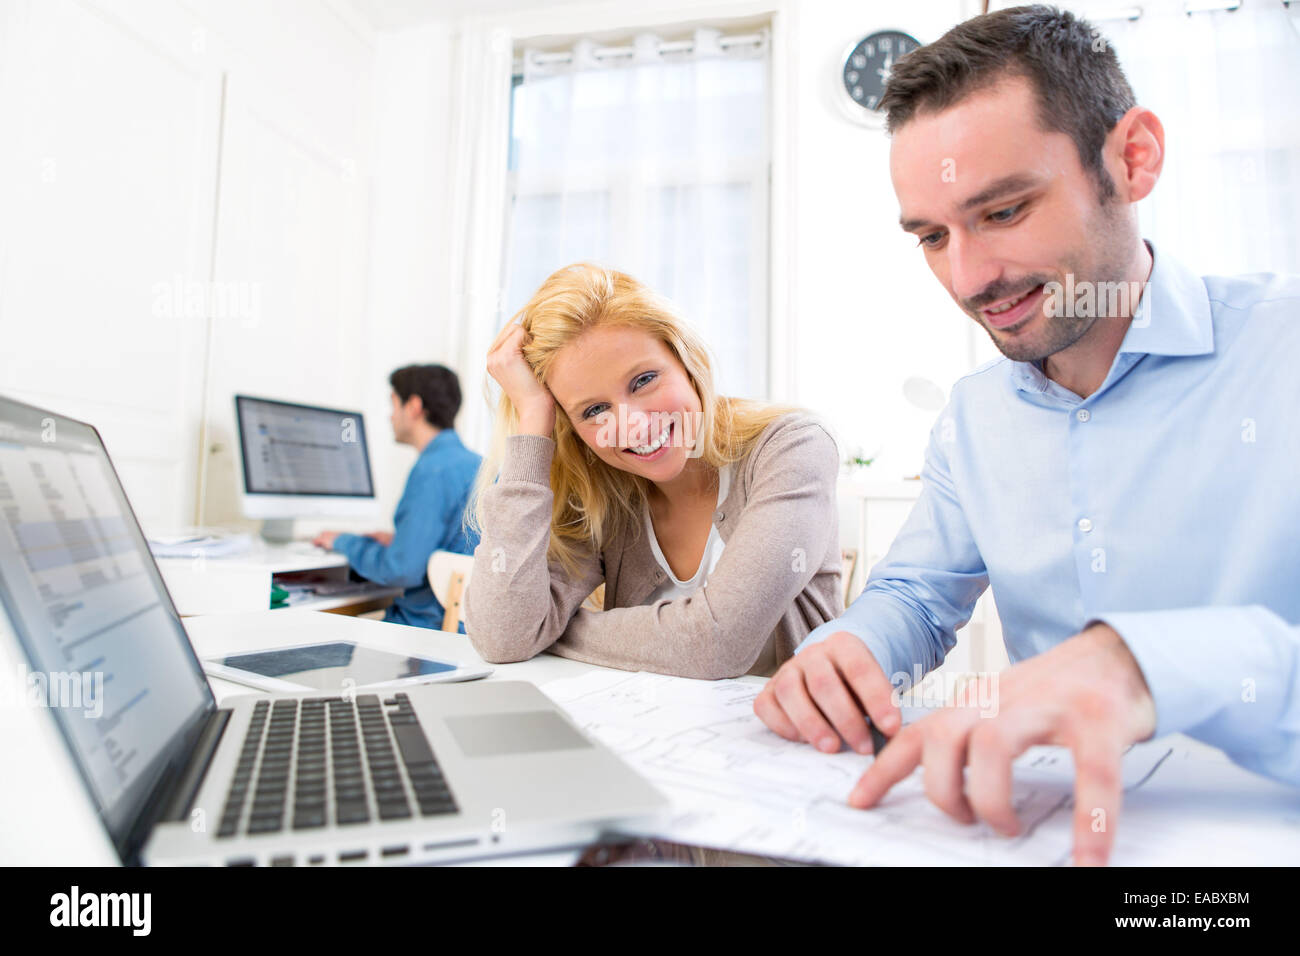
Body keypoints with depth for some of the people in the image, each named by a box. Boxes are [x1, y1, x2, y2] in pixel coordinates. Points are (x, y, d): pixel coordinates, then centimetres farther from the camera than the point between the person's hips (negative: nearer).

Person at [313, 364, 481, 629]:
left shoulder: (433, 469, -17)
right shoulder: (475, 462, 10)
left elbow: (400, 571, -18)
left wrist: (343, 542, -2)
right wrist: (399, 540, 20)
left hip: (433, 625, -9)